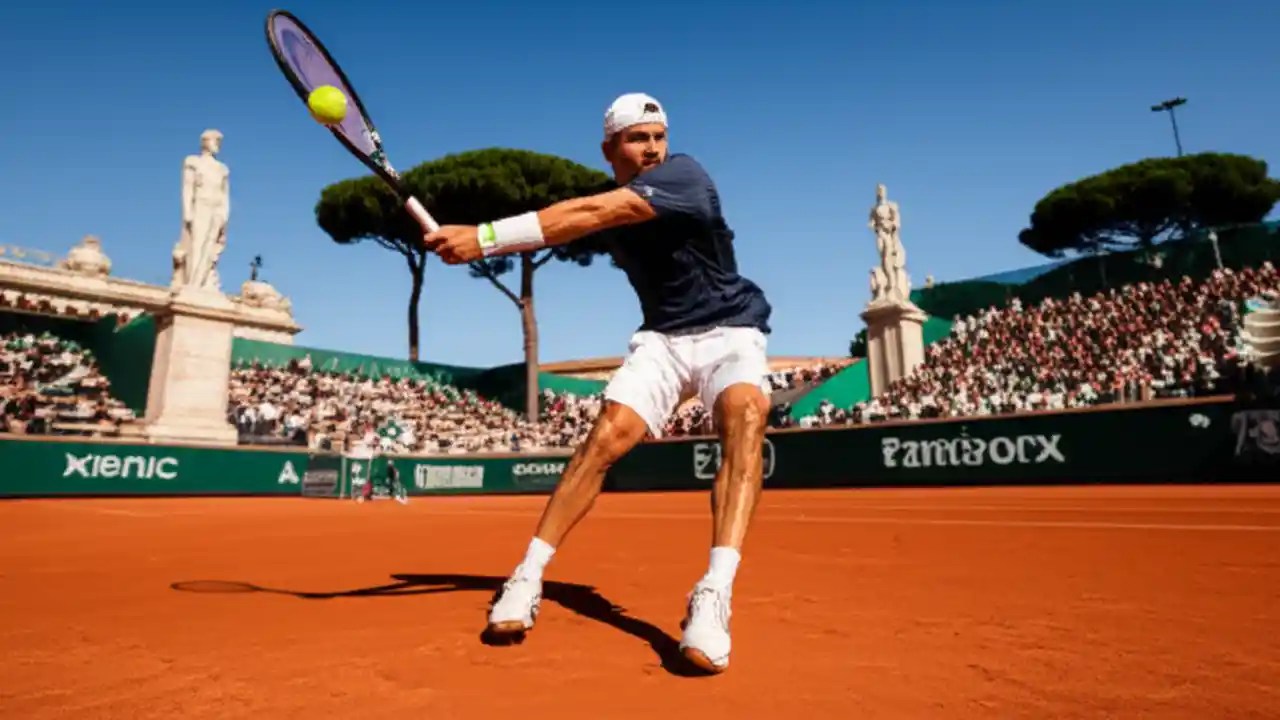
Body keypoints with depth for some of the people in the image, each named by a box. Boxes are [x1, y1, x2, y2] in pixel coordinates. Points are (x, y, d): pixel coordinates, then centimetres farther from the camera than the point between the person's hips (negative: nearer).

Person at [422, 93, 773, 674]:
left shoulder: (683, 174, -21)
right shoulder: (608, 201, 6)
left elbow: (587, 216, -32)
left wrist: (485, 238, -38)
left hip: (728, 330, -3)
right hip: (662, 336, 4)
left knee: (745, 419, -35)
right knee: (607, 435, -18)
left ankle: (714, 596, -40)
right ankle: (528, 576, -9)